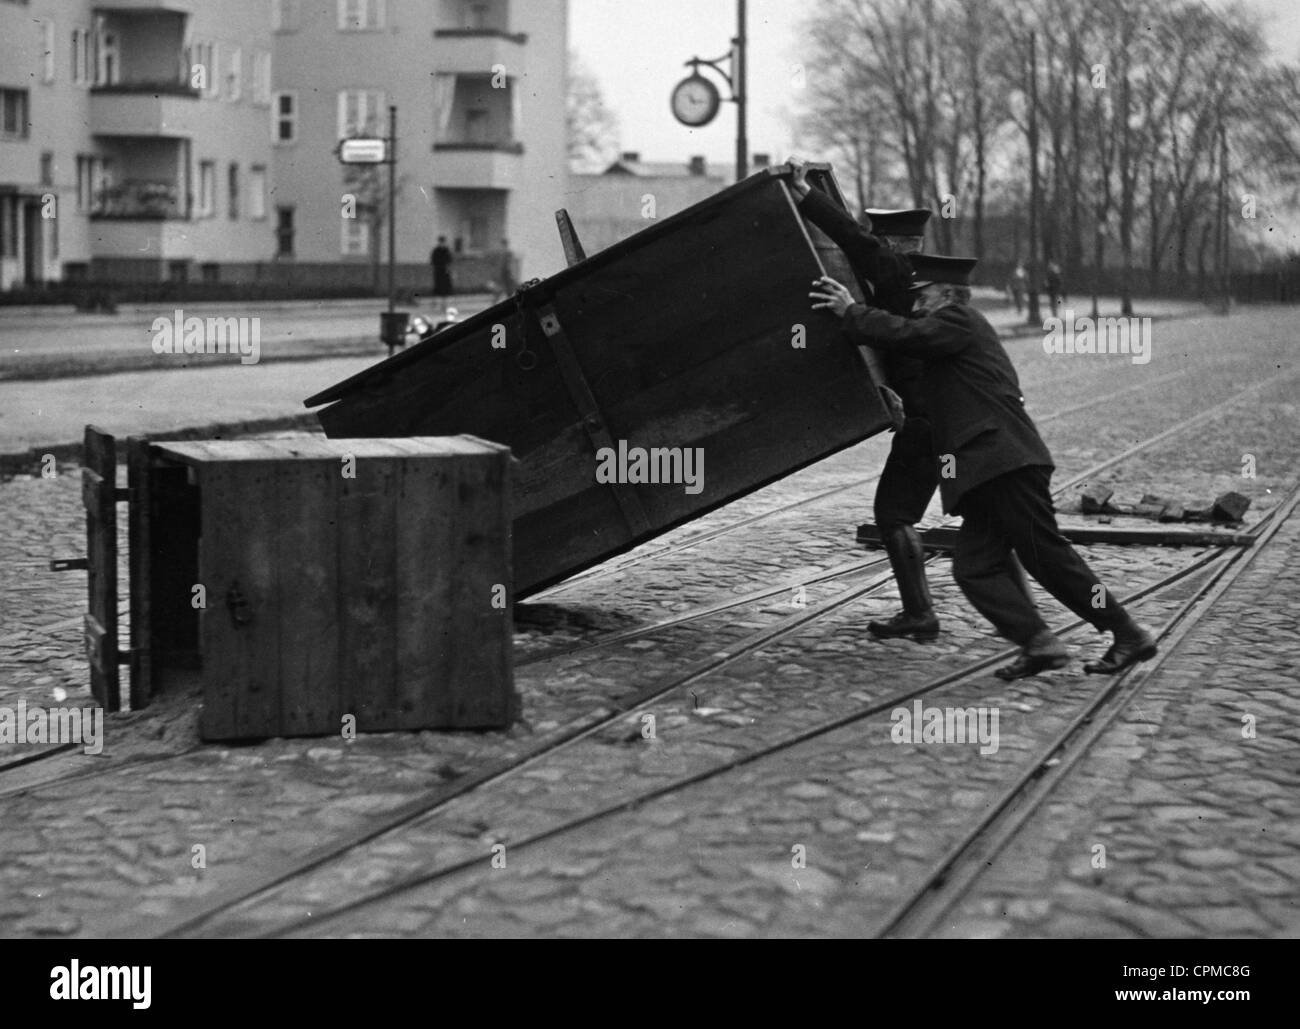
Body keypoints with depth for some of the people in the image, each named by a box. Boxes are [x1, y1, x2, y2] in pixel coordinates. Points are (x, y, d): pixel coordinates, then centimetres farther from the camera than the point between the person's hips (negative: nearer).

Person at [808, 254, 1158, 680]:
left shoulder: (959, 321, -2)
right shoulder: (963, 329, 28)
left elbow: (902, 333, -13)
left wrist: (850, 311, -2)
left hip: (1006, 463, -10)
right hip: (986, 473, 10)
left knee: (1046, 556, -8)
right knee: (974, 568, -1)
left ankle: (1130, 635, -1)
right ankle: (1039, 643, -7)